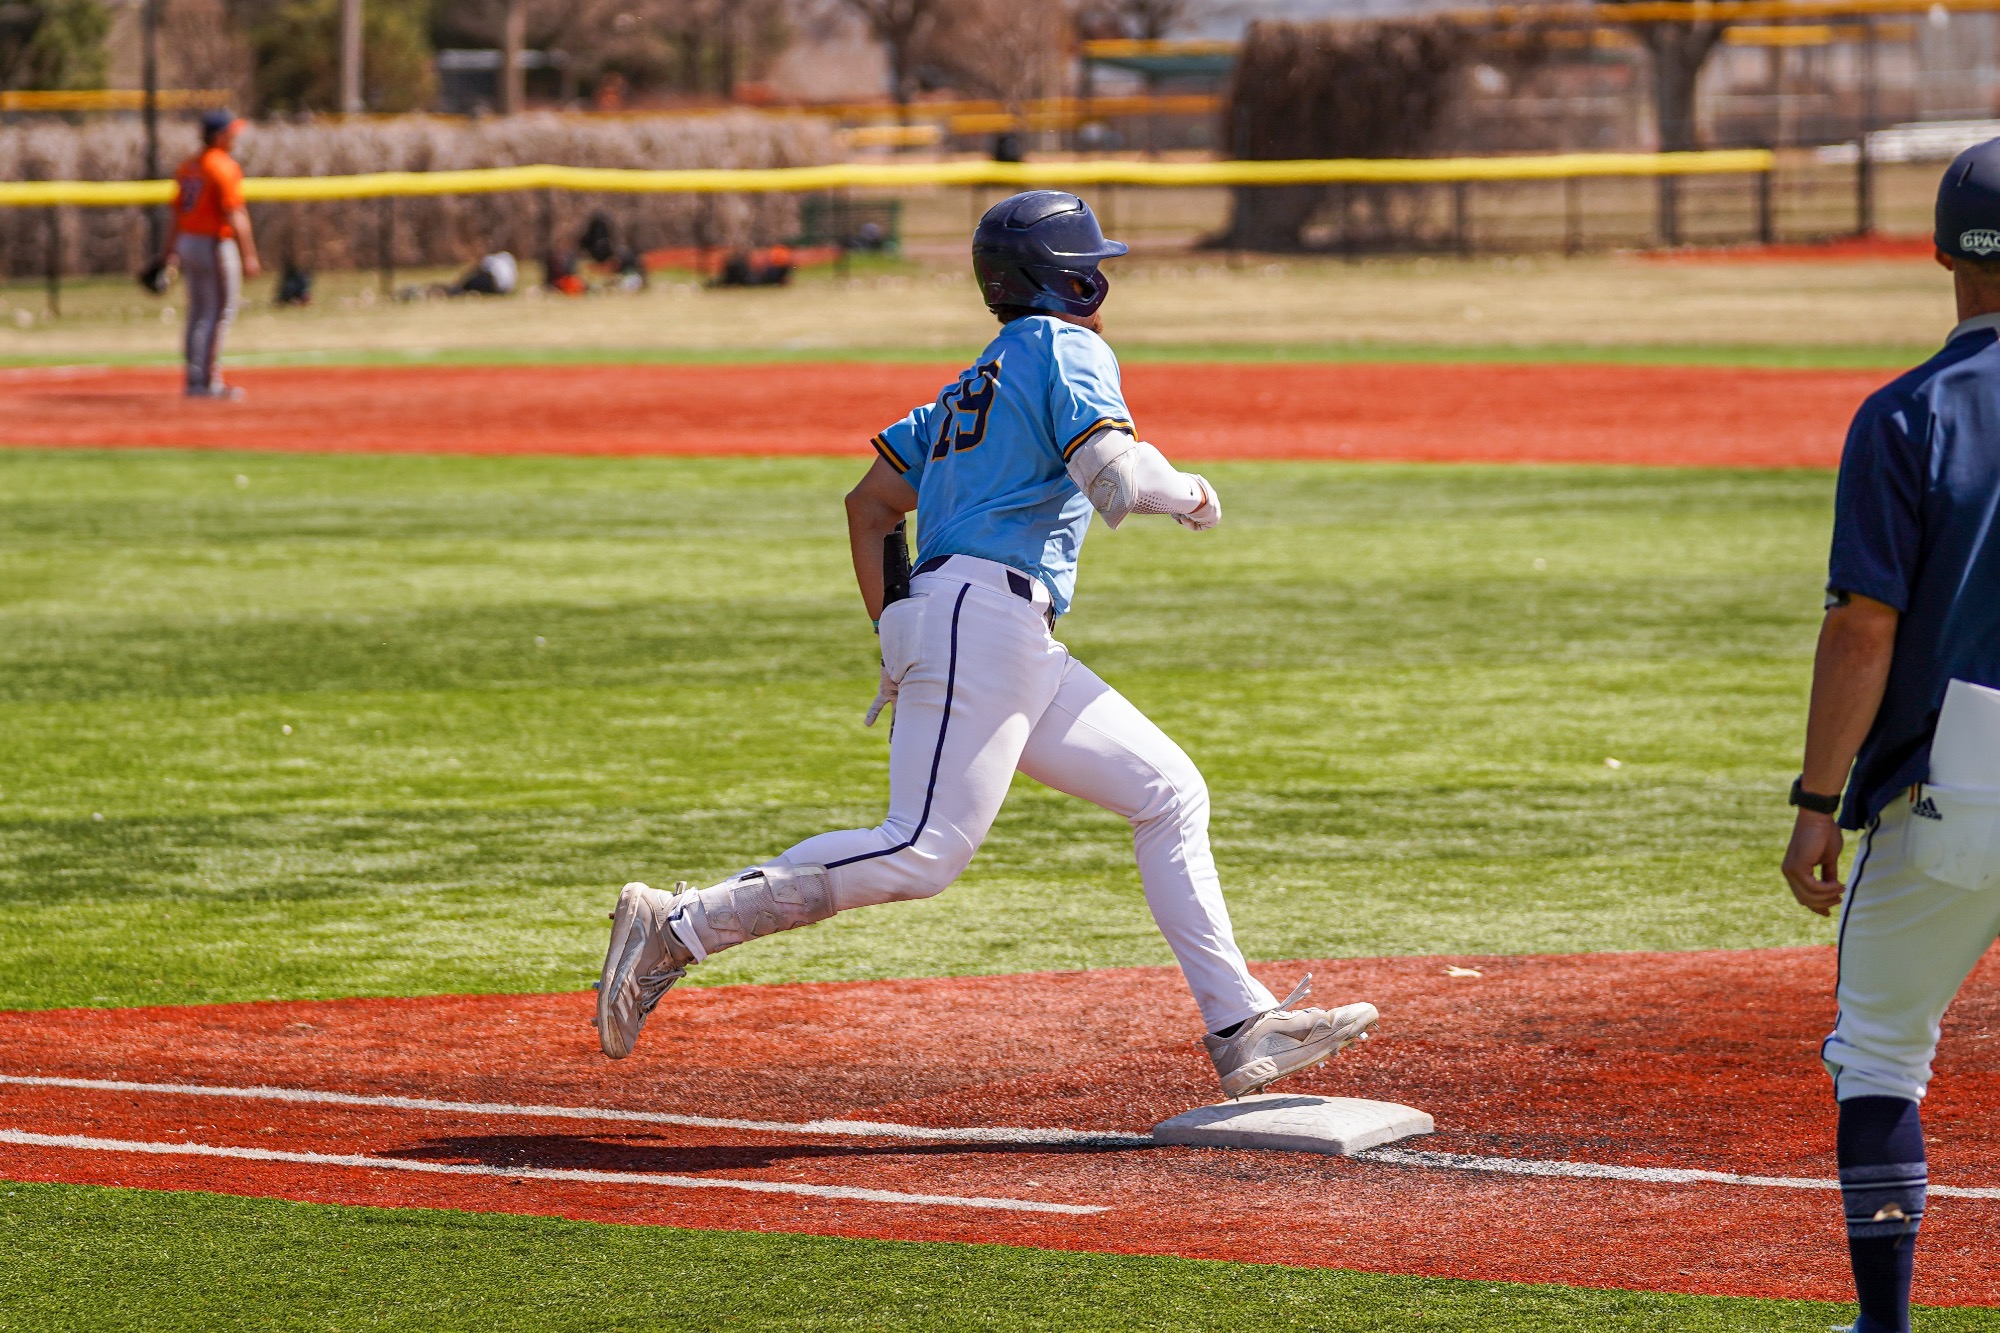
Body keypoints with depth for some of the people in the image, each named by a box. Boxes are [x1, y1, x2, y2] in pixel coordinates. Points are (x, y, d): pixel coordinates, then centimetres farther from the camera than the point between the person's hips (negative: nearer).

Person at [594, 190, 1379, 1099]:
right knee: (923, 853, -18)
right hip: (984, 609, -10)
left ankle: (1242, 1030, 5)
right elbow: (1112, 478, -17)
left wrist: (894, 638, 21)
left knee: (1168, 793, 10)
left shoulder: (977, 382, 26)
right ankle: (679, 927, -18)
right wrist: (1186, 491, 4)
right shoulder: (1067, 350, 0)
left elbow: (868, 504, 23)